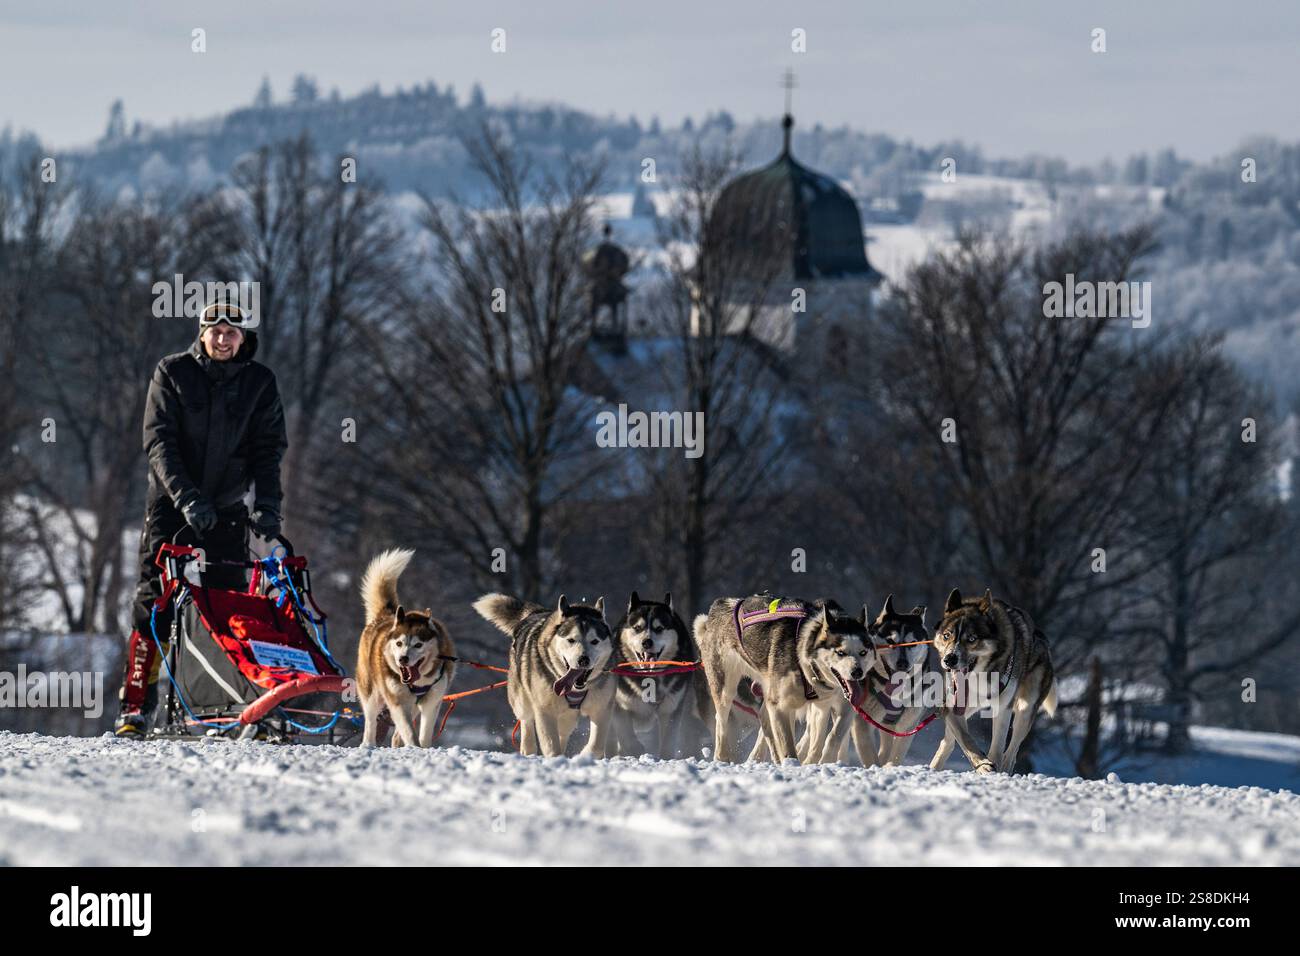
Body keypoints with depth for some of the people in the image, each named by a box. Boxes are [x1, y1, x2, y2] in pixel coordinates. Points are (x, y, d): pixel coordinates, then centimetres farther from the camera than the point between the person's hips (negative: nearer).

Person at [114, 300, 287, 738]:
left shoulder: (260, 383, 3)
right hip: (171, 505, -1)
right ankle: (136, 705, -4)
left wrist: (267, 504, -14)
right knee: (155, 603, -6)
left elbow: (268, 450, 2)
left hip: (227, 510, 1)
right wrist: (187, 497, -21)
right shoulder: (173, 373, -1)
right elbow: (159, 442, -9)